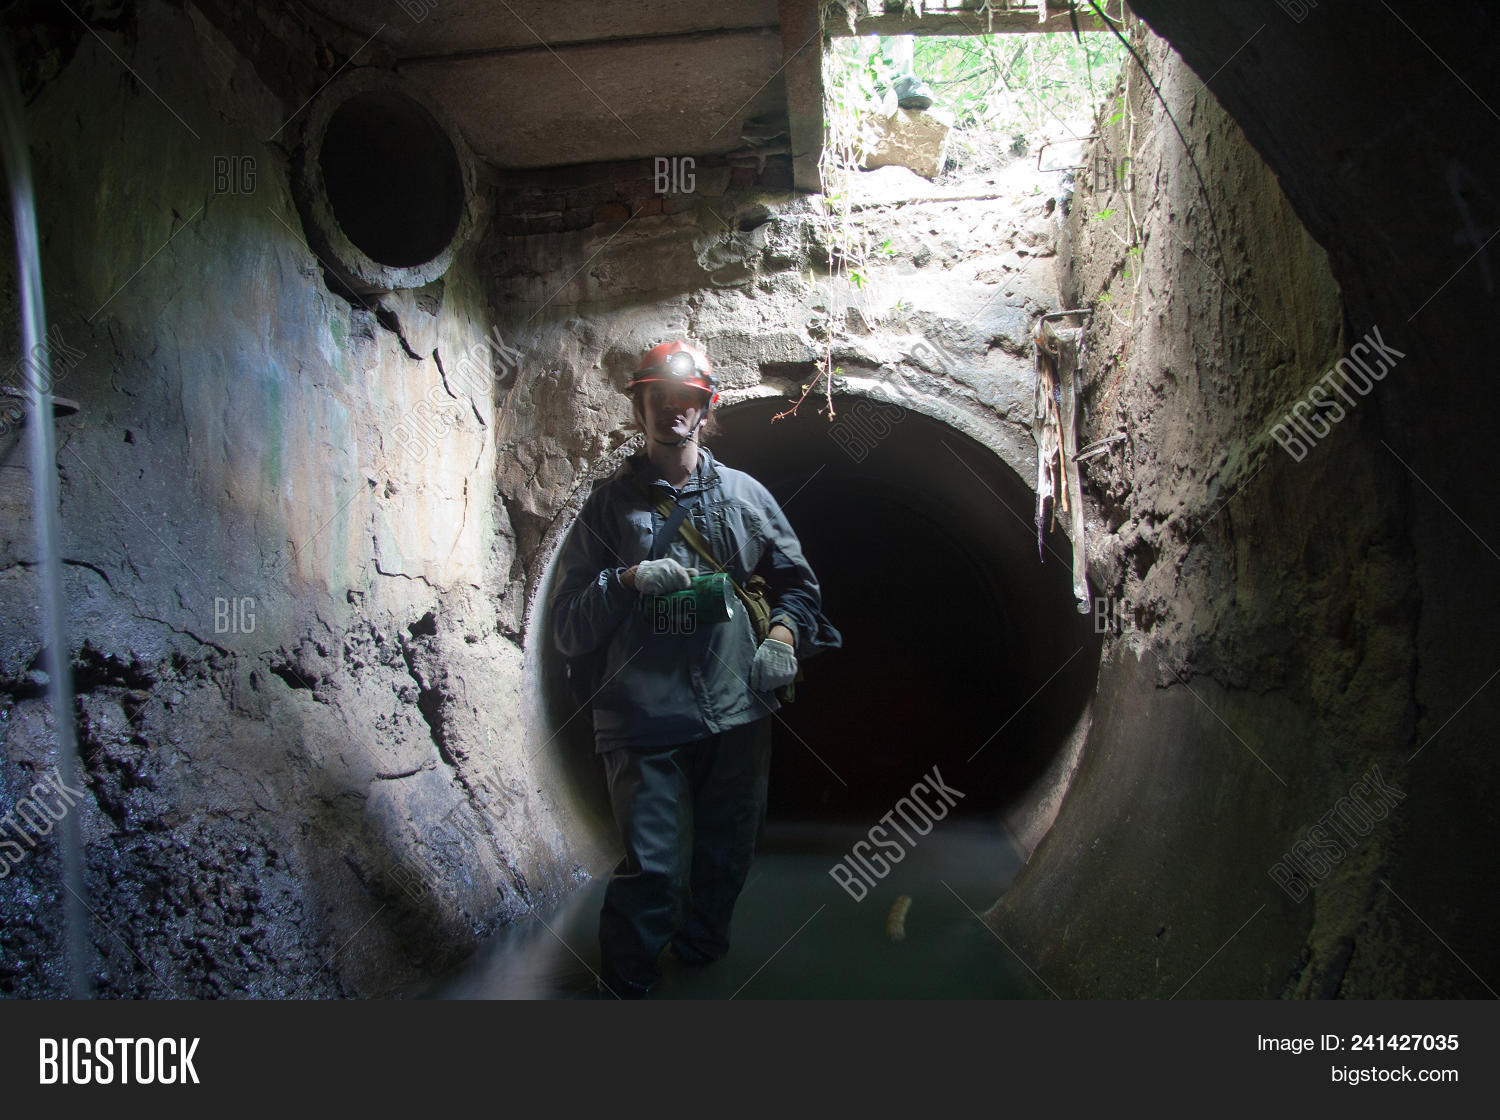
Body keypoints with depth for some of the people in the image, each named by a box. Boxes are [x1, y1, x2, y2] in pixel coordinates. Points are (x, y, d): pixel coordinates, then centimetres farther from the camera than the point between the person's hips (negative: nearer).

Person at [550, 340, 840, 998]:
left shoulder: (743, 494, 10)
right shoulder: (610, 505, 4)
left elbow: (797, 581, 19)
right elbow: (568, 629, 1)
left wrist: (783, 633, 0)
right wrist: (629, 580, -15)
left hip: (737, 710, 3)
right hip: (644, 718, -3)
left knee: (727, 856, 15)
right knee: (651, 869, -8)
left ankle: (701, 958, 41)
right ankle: (623, 988, 18)